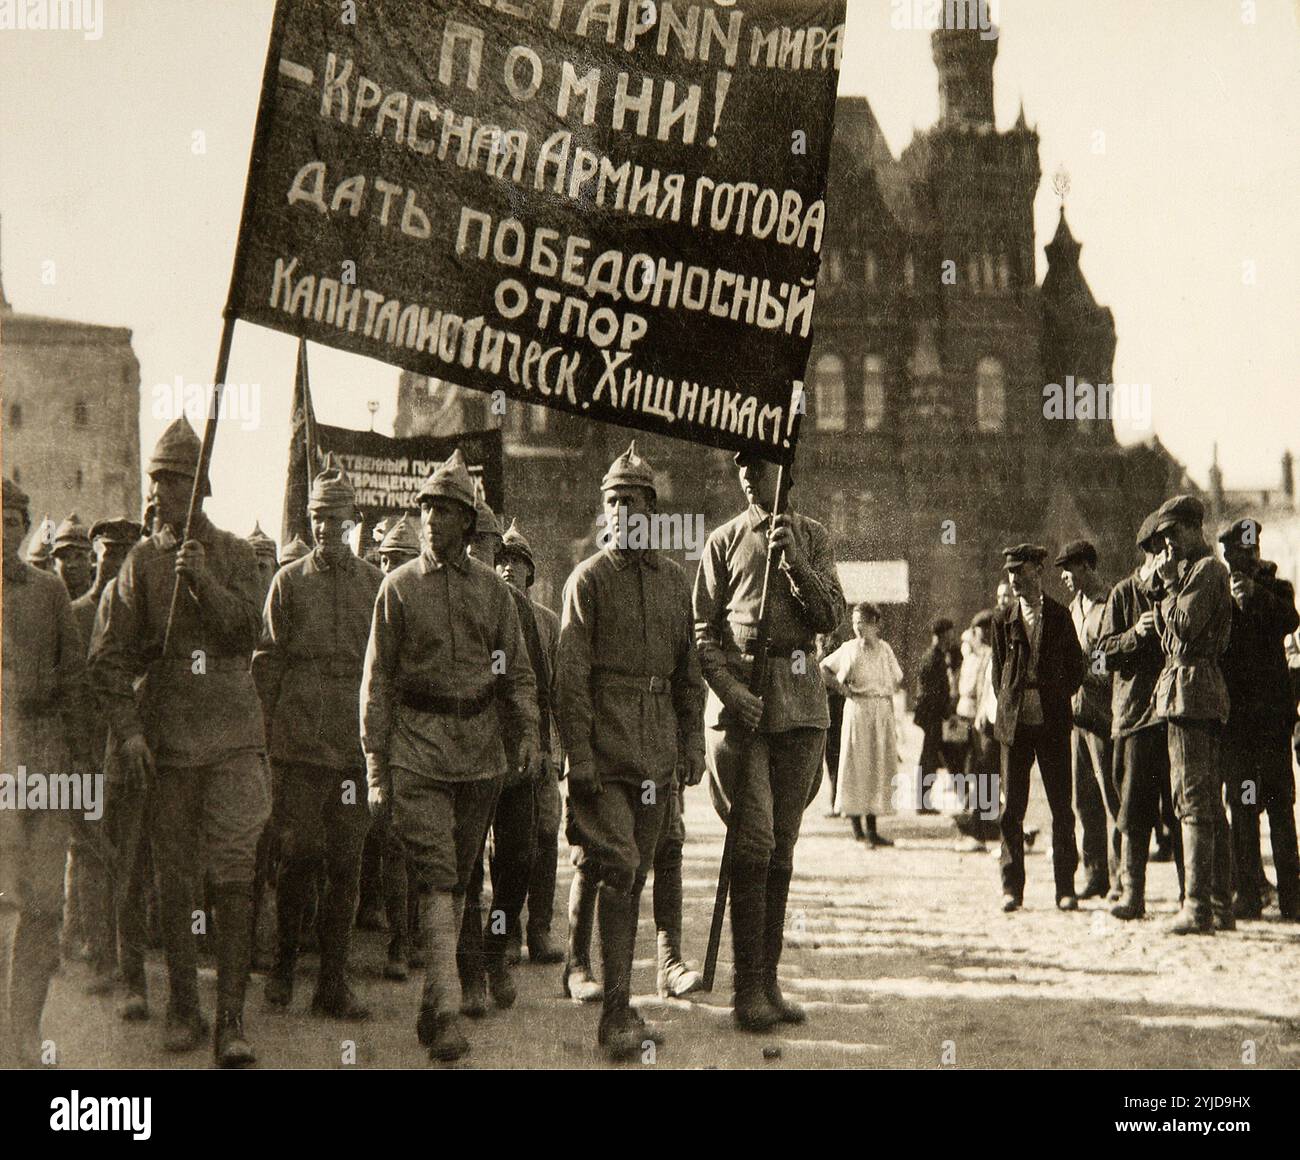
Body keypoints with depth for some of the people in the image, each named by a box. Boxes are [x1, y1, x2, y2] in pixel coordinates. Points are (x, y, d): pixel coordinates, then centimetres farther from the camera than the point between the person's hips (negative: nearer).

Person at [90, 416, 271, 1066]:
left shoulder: (235, 555, 6)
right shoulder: (141, 563, 7)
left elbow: (247, 631, -5)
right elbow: (109, 656, 4)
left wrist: (203, 581, -17)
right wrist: (127, 730, -6)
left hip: (233, 732, -1)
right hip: (167, 737, 1)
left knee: (234, 873, -9)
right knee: (175, 878, 7)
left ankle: (231, 1018, -7)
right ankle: (183, 1011, 18)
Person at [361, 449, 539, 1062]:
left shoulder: (493, 588, 9)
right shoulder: (398, 586, 3)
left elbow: (517, 670, 14)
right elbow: (377, 681, 4)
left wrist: (527, 730, -2)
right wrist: (376, 766, -1)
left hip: (481, 750, 3)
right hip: (417, 750, -3)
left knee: (460, 879, 8)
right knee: (436, 879, -13)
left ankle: (430, 1005, 21)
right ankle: (446, 1011, -18)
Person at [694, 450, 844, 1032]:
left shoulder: (813, 537, 12)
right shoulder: (723, 541, 8)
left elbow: (831, 616, 2)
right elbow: (702, 628, 4)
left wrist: (795, 560, -12)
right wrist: (730, 687, -12)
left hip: (801, 697, 2)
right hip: (739, 699, -2)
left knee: (782, 846, 6)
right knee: (752, 842, -9)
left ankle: (769, 980, 13)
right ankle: (748, 988, -5)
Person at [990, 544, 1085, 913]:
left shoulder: (1060, 617, 4)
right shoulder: (1004, 621, 8)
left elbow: (1075, 670, 11)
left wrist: (1056, 699, 5)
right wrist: (1008, 705, 7)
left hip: (1053, 724, -1)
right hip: (1014, 724, 1)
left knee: (1061, 807, 0)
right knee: (1012, 808, 1)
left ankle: (1065, 888, 6)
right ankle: (1012, 887, 6)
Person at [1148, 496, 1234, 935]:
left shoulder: (1205, 569, -8)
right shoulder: (1196, 570, 22)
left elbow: (1184, 625, -16)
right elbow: (1172, 631, 19)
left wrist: (1169, 583, -6)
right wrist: (1166, 585, 11)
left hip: (1190, 684, -11)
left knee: (1193, 802, -13)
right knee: (1210, 804, 10)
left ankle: (1198, 908, -15)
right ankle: (1220, 906, 13)